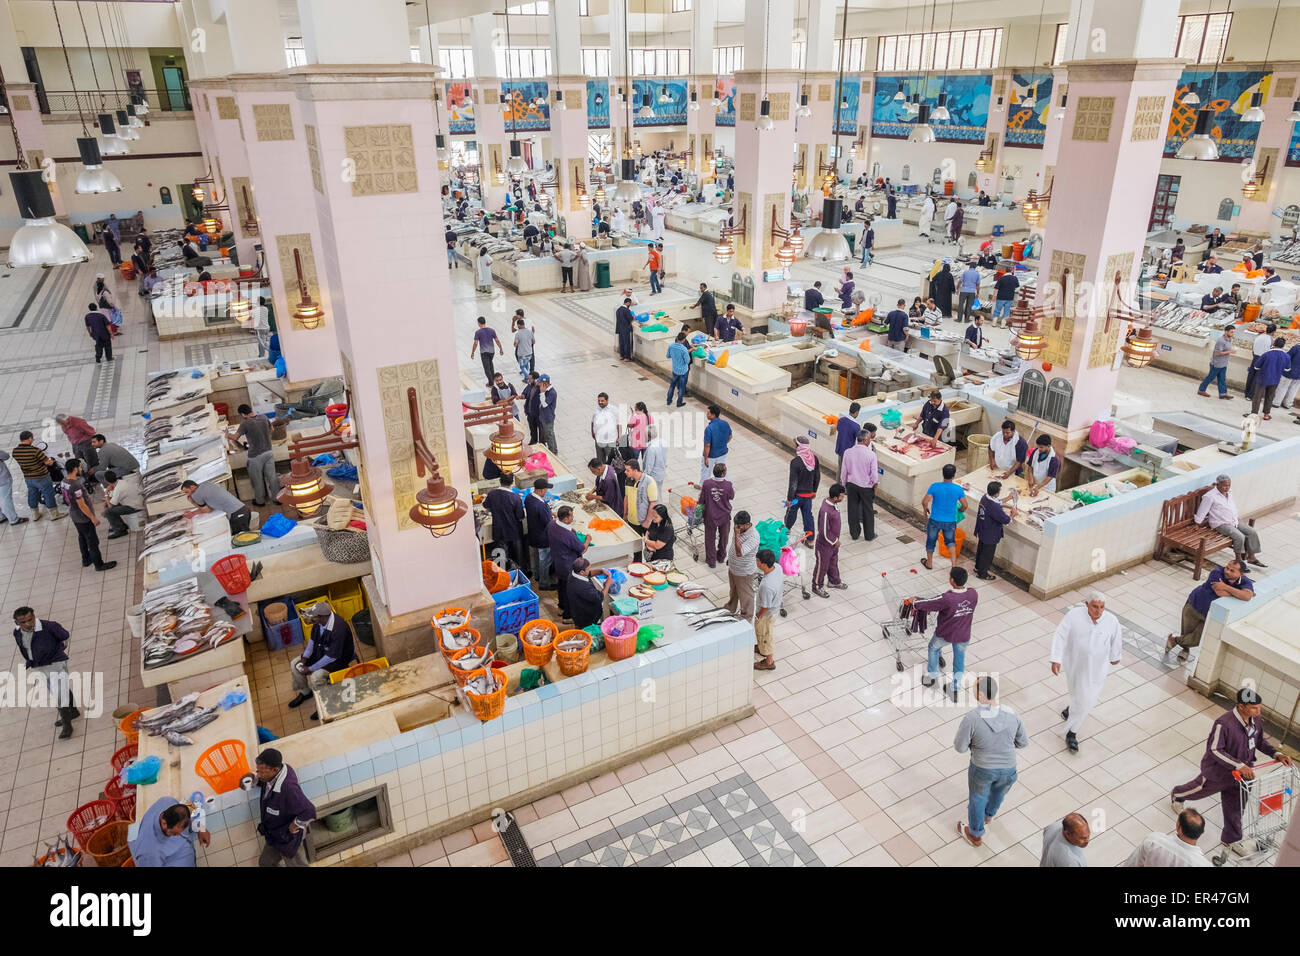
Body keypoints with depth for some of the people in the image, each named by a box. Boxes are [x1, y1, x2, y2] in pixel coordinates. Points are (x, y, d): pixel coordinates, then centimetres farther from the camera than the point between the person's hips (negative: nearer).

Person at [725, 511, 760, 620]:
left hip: (744, 572, -8)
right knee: (733, 590, 30)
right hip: (733, 567, 8)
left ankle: (746, 616, 35)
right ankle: (731, 608, 53)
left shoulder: (753, 536, -36)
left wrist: (736, 535, -41)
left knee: (745, 594, 14)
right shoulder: (740, 528, -9)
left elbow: (739, 552, -41)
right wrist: (729, 558, 20)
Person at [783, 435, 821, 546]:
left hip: (797, 494, -5)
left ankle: (786, 531, 42)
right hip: (809, 493, 5)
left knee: (791, 512, 18)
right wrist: (814, 490, 21)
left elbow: (793, 482, -22)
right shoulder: (814, 458, -6)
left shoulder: (795, 462, -26)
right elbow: (817, 477, 7)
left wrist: (789, 498, -13)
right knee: (808, 515, 14)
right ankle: (810, 540, 21)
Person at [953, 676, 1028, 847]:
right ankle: (988, 814, 66)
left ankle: (975, 834, 49)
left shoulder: (972, 718, -29)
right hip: (1008, 769, 3)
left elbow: (960, 747, -19)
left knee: (977, 798, 26)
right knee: (999, 791, 35)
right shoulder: (1012, 715, -17)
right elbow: (1023, 743, -2)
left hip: (982, 770, -3)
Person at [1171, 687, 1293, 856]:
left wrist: (1277, 754, -8)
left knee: (1234, 805, 20)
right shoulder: (1224, 724, -38)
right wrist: (1239, 765, -38)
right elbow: (1214, 750, -31)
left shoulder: (1255, 720, -13)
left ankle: (1232, 839, 41)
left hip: (1239, 773, 6)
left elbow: (1260, 741, 6)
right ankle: (1177, 796, 55)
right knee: (1201, 789, 23)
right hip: (1218, 772, -6)